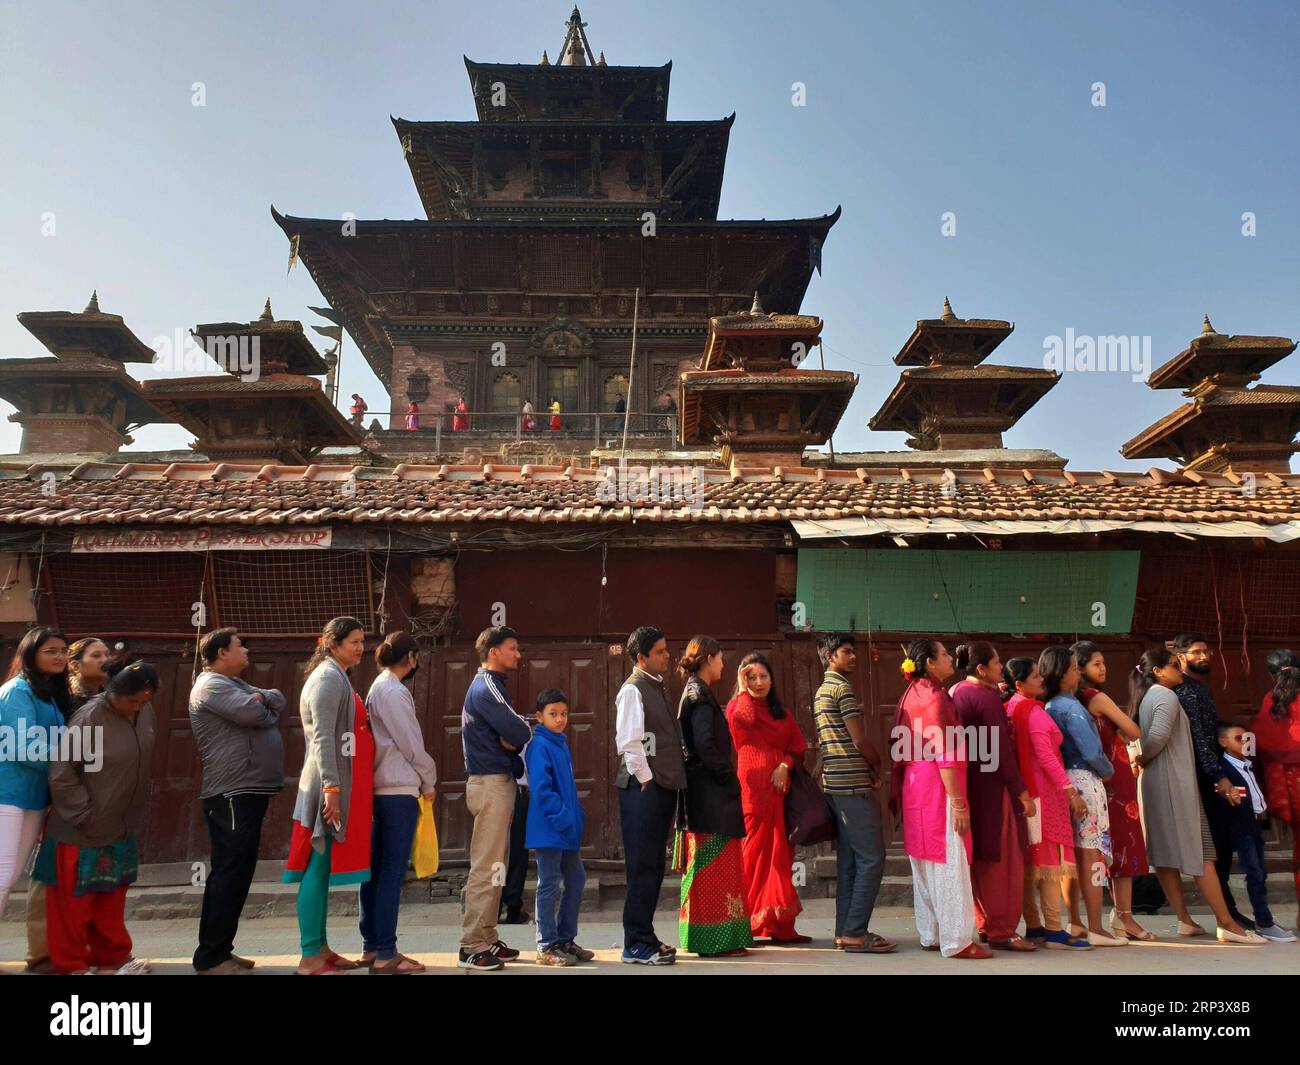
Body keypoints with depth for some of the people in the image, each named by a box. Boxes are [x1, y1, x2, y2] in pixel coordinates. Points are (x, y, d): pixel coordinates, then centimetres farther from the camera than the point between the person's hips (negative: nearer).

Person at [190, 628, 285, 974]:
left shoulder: (234, 684, 21)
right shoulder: (211, 685, -10)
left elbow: (278, 700, 13)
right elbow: (252, 713, -23)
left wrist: (262, 698, -9)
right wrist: (265, 709, -1)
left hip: (249, 791, 10)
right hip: (232, 794, -10)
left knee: (238, 873, 13)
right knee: (229, 874, -7)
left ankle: (221, 950, 21)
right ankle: (210, 957, -1)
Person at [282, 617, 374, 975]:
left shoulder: (338, 678, 19)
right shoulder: (329, 677, -11)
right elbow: (322, 738, -19)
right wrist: (331, 787, -24)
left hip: (341, 785, 10)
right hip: (330, 786, -10)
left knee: (324, 869, 12)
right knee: (319, 868, -6)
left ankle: (320, 949, 18)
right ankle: (310, 958, -2)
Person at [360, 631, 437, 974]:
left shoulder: (378, 688, 15)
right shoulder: (394, 691, -13)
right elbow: (411, 744, -12)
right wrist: (429, 782, 1)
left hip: (379, 789, 9)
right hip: (399, 790, -9)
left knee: (376, 868, 12)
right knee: (392, 871, -5)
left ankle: (371, 946, 19)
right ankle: (385, 954, -2)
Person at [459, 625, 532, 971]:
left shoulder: (490, 686, 19)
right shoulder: (486, 688, -12)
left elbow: (510, 735, 14)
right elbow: (519, 732, -20)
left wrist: (514, 737, -7)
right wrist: (523, 734, 1)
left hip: (496, 782, 10)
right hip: (491, 783, -10)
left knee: (494, 866, 14)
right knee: (486, 868, -8)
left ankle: (488, 940, 20)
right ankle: (472, 947, -3)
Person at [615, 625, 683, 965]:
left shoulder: (657, 688, 16)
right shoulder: (633, 690, -11)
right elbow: (628, 742, -18)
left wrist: (669, 784, 14)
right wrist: (645, 779, -14)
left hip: (663, 787, 9)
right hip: (644, 788, -9)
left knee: (654, 866, 13)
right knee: (643, 867, -4)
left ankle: (645, 936, 23)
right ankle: (636, 945, 4)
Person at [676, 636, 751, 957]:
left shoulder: (694, 694, 15)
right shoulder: (701, 696, -14)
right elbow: (705, 745, -24)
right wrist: (730, 777, -12)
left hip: (703, 792, 10)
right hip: (712, 794, -10)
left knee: (706, 866, 14)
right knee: (715, 866, -4)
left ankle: (708, 938, 21)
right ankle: (715, 939, 2)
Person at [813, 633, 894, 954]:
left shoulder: (822, 690, 19)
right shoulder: (841, 688, -11)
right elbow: (860, 740, -14)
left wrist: (869, 768, 10)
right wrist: (878, 765, 4)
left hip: (837, 784, 10)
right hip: (854, 784, -10)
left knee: (849, 859, 11)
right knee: (871, 859, -6)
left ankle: (845, 931, 14)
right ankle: (855, 933, -5)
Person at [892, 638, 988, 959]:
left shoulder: (912, 694, 13)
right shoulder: (935, 696, -14)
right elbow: (944, 754, -19)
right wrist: (958, 803, -18)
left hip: (914, 784, 9)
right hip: (937, 787, -9)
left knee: (925, 865, 13)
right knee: (948, 865, -4)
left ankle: (930, 935, 20)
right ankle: (956, 940, 2)